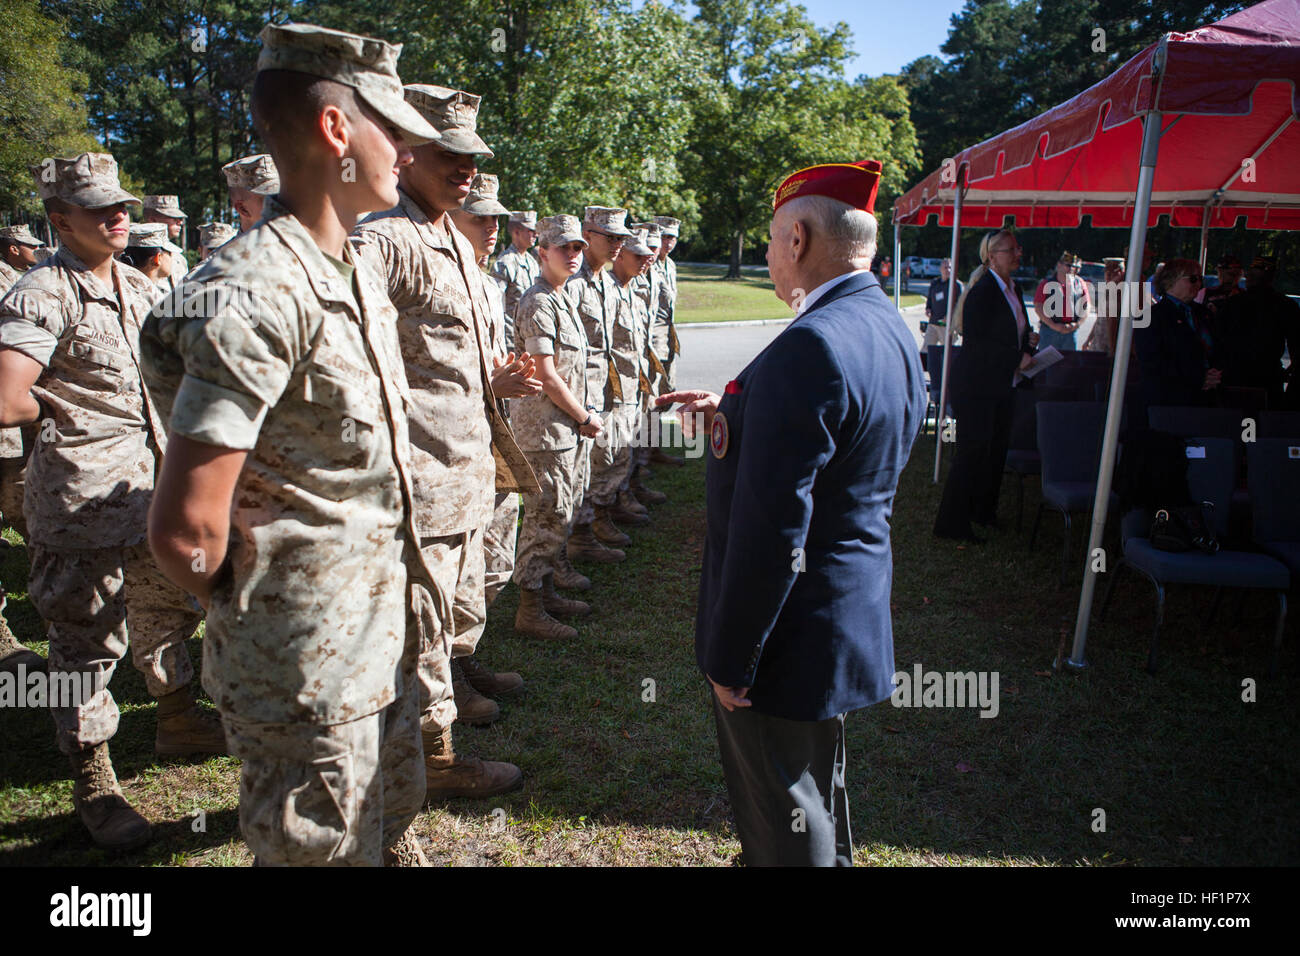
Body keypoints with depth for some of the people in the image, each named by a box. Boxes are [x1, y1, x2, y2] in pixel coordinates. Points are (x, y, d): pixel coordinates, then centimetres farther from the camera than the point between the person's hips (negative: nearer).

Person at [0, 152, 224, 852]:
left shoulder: (139, 286, 11)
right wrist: (66, 407, -6)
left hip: (156, 478, 8)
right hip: (85, 492, -8)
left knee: (168, 601, 20)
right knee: (87, 633, 2)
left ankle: (176, 716, 41)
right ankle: (92, 779, 17)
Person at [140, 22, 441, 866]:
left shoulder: (362, 277, 7)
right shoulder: (255, 296, -24)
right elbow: (186, 529, -26)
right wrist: (246, 607, -7)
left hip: (384, 638, 8)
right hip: (311, 670, -8)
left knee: (392, 829, 25)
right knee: (327, 849, 13)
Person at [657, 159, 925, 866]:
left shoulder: (808, 347, -27)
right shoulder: (892, 331, 5)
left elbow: (770, 531, -28)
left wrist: (731, 660, -19)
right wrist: (734, 414, 9)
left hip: (791, 629, -10)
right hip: (852, 610, 10)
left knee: (782, 822, 11)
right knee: (818, 781, 30)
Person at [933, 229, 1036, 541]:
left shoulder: (1013, 290, 12)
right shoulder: (982, 291, -16)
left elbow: (1023, 330, 20)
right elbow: (976, 343, -21)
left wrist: (1027, 349, -2)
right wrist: (1017, 358, -17)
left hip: (999, 384, 9)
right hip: (974, 384, -9)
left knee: (997, 448, 14)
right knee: (973, 450, -7)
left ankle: (983, 510, 30)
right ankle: (951, 523, 2)